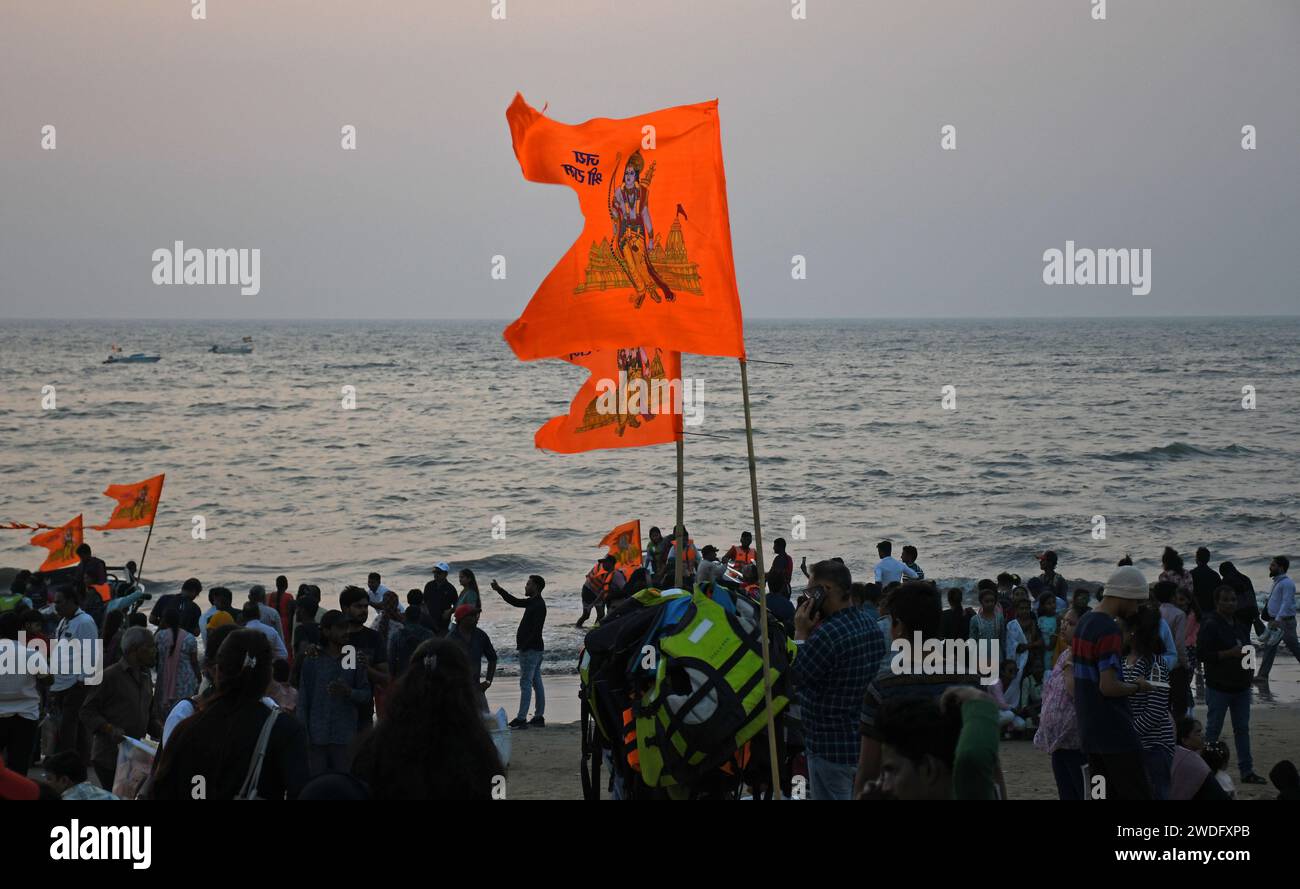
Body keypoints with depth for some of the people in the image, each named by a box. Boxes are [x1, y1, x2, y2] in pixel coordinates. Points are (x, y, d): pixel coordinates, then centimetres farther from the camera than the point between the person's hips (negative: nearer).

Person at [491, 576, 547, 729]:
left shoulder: (538, 606, -18)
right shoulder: (533, 602, 12)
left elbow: (535, 630, -23)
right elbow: (515, 602, 26)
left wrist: (523, 646, -22)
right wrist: (499, 590, 22)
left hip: (530, 649, -10)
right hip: (536, 649, 10)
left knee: (525, 683, -8)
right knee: (536, 683, 12)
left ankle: (521, 718, -8)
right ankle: (539, 716, 16)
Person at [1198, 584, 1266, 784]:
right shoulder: (1211, 625, -12)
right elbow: (1201, 654, -19)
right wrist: (1230, 653, -23)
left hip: (1240, 685, 7)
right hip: (1219, 687, -7)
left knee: (1242, 729, 9)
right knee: (1213, 729, 1)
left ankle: (1247, 771, 14)